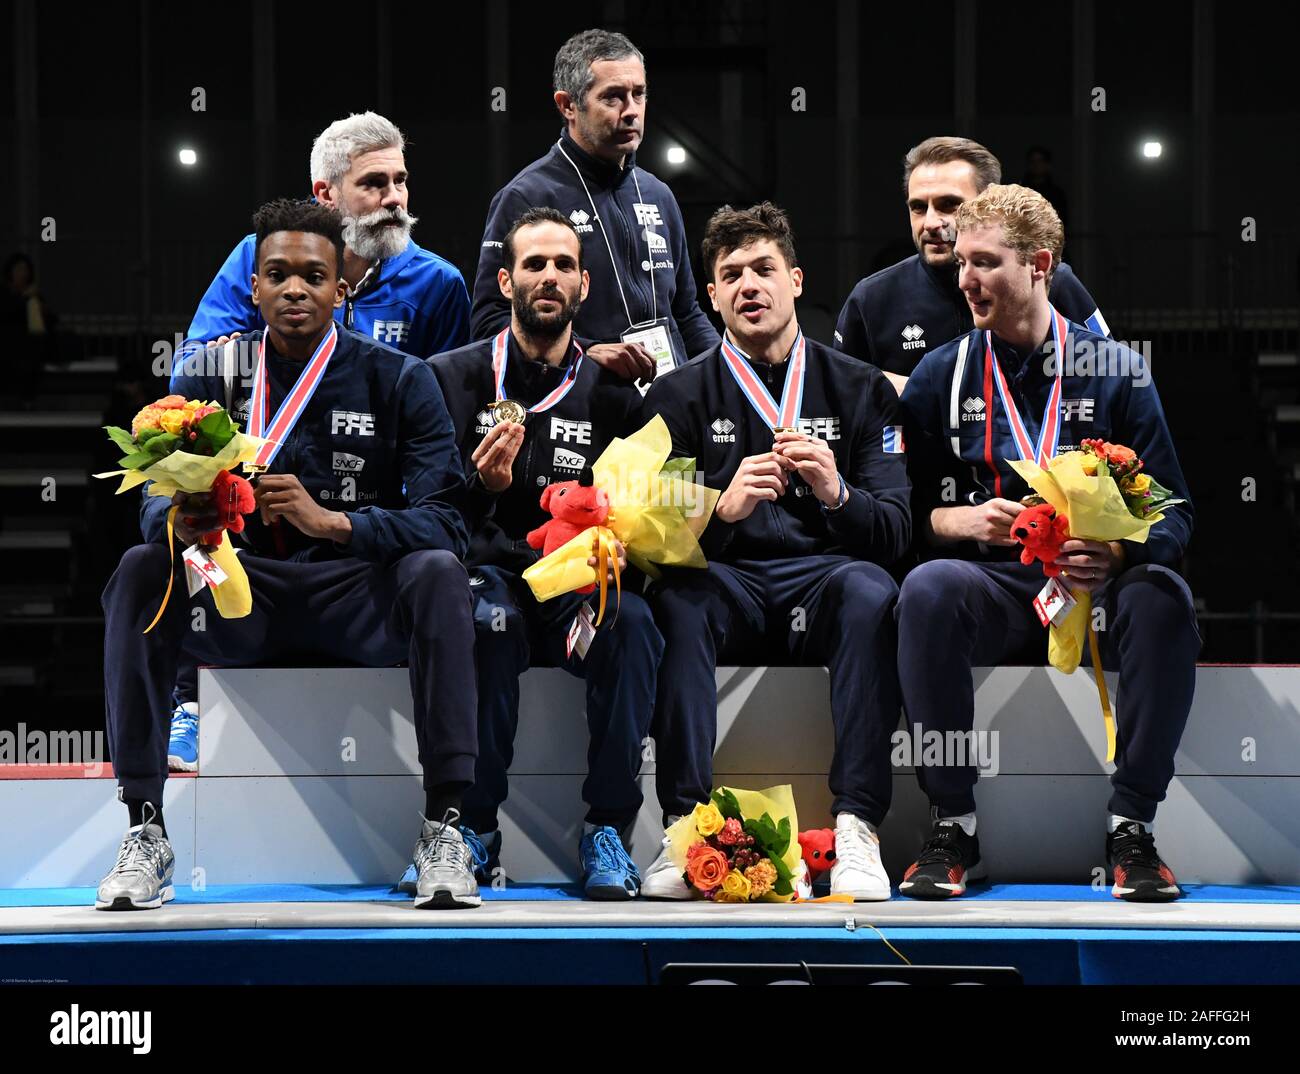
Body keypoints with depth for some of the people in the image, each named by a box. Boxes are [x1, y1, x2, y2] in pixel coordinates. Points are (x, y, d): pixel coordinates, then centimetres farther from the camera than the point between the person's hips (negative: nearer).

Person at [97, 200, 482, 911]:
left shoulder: (398, 380, -2)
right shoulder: (208, 377, 4)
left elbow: (443, 522, -13)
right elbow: (156, 506, -4)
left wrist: (329, 520, -29)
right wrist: (183, 519, -31)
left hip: (359, 600, -1)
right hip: (240, 610, 2)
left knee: (436, 572, -31)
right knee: (141, 569, -26)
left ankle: (443, 827, -30)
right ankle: (145, 832, -25)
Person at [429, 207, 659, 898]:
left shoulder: (612, 394, 10)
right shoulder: (453, 378, 6)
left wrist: (612, 552, -15)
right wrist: (482, 485, -22)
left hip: (576, 591, 1)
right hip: (491, 575, -1)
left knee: (632, 621, -32)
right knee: (488, 614, -36)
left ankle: (606, 830, -26)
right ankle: (477, 824, -29)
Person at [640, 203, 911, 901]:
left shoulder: (859, 389, 12)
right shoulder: (678, 397, 10)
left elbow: (895, 532, 2)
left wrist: (836, 494, -21)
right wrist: (723, 507, -23)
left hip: (822, 578, 0)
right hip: (727, 585, 0)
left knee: (869, 589, -34)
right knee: (676, 596, -34)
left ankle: (857, 829, -38)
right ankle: (686, 824, -39)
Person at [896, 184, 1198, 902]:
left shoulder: (1116, 370, 7)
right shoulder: (941, 378, 11)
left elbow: (1174, 515, 3)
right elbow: (906, 510, 8)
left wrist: (1116, 552, -18)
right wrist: (963, 521, -13)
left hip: (1097, 588, 0)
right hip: (994, 589, 0)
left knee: (1163, 597, -34)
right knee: (928, 588, -34)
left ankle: (1132, 828, -24)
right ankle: (952, 828, -25)